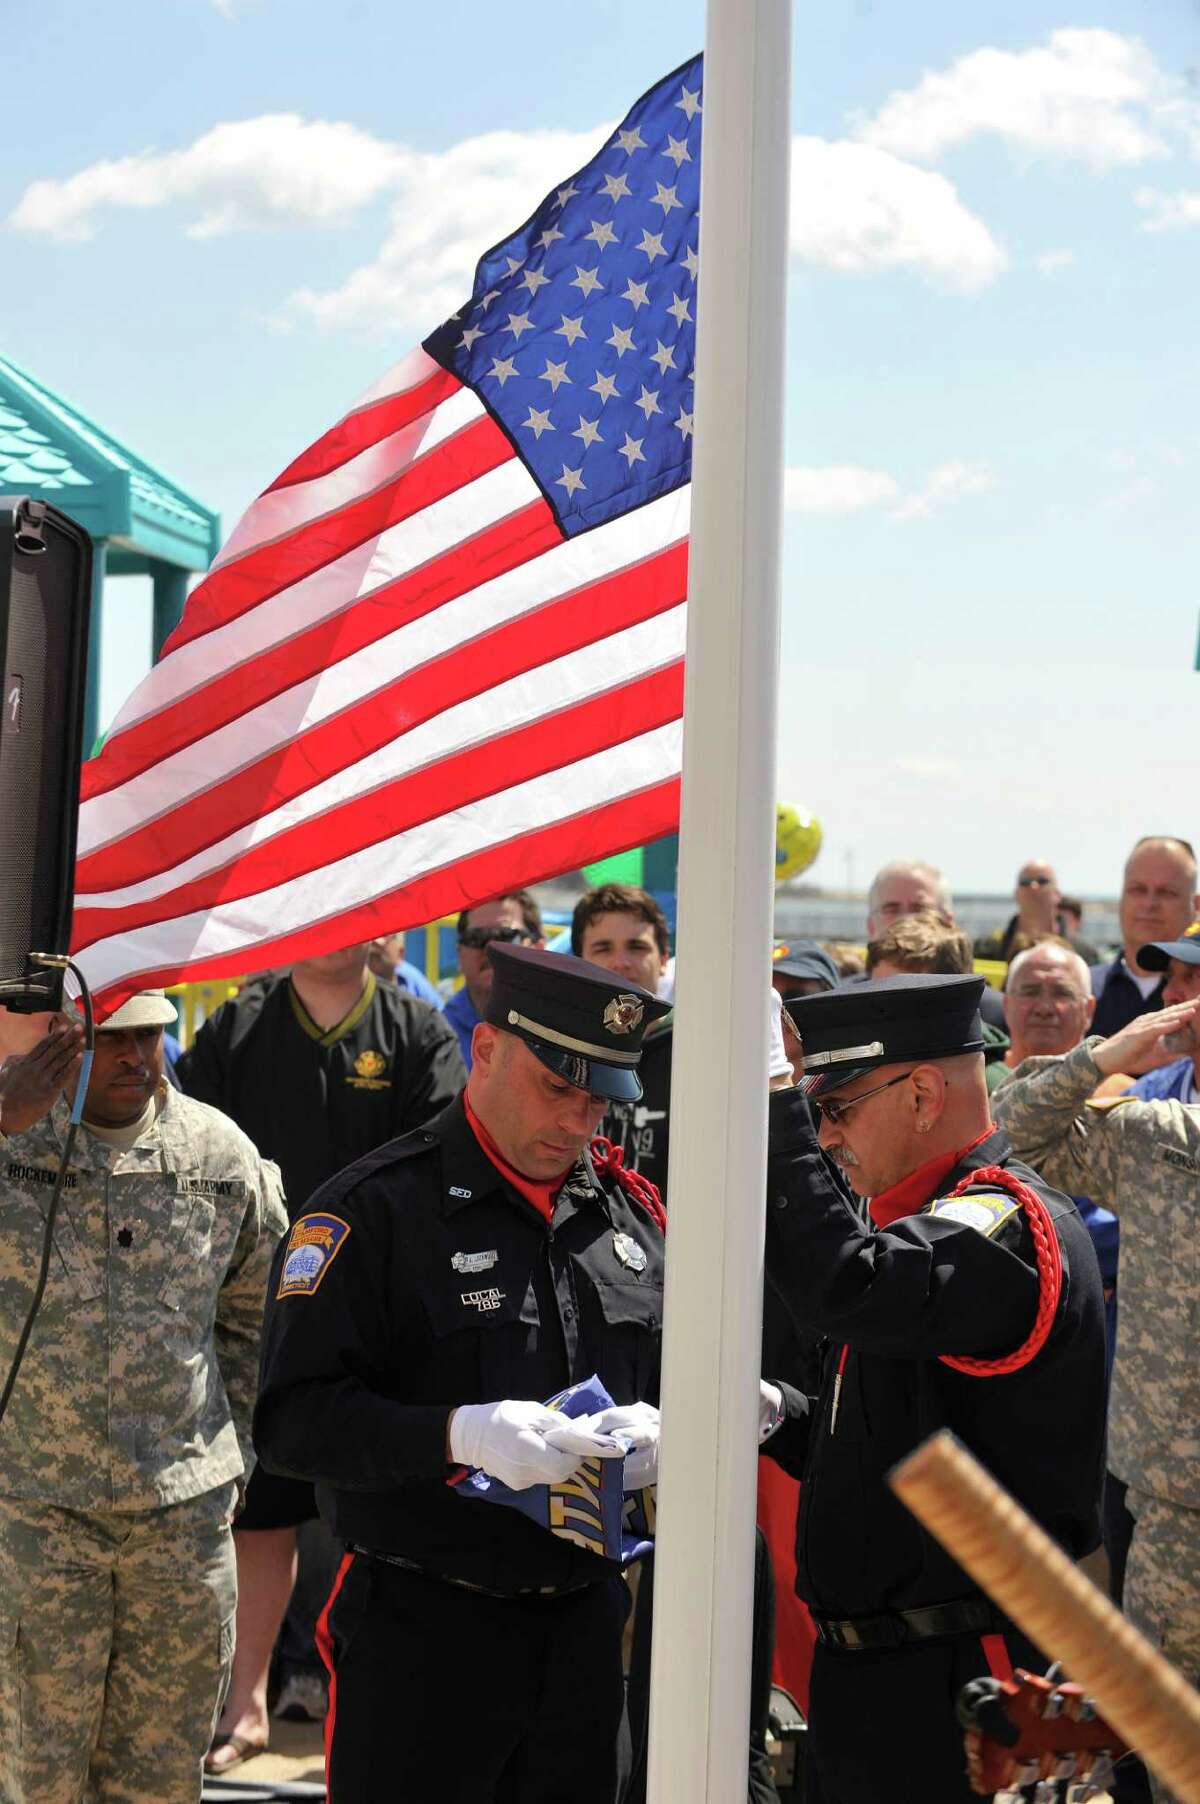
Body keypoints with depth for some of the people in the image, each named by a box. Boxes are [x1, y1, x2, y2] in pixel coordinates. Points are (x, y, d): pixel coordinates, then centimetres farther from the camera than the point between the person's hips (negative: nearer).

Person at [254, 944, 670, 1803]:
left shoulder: (628, 1208, 9)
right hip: (424, 1631, -5)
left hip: (586, 1626, 5)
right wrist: (459, 1434, -27)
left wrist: (658, 1430, -6)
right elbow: (294, 1420, -14)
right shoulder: (374, 1209, -8)